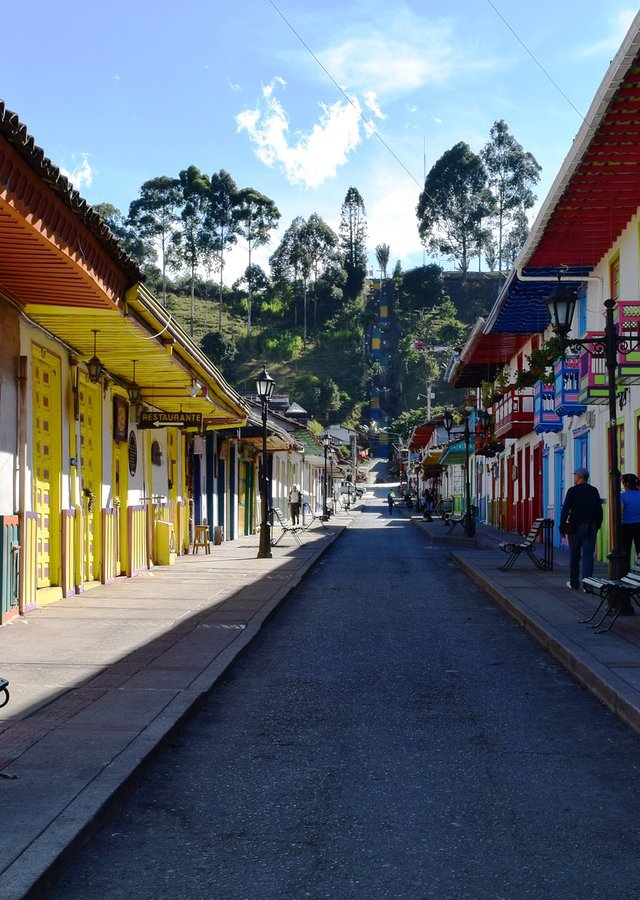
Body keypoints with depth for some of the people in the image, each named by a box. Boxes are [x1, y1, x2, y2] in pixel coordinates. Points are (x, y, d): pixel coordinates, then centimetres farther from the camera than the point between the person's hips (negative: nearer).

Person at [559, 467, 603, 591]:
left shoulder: (572, 491, -6)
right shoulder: (594, 491, 7)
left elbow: (565, 510, -8)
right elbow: (599, 510, 10)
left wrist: (562, 527, -3)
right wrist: (597, 525, 17)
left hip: (575, 526, -3)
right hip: (591, 528, 3)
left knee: (574, 556, 8)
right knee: (588, 555, 0)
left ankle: (574, 583, 14)